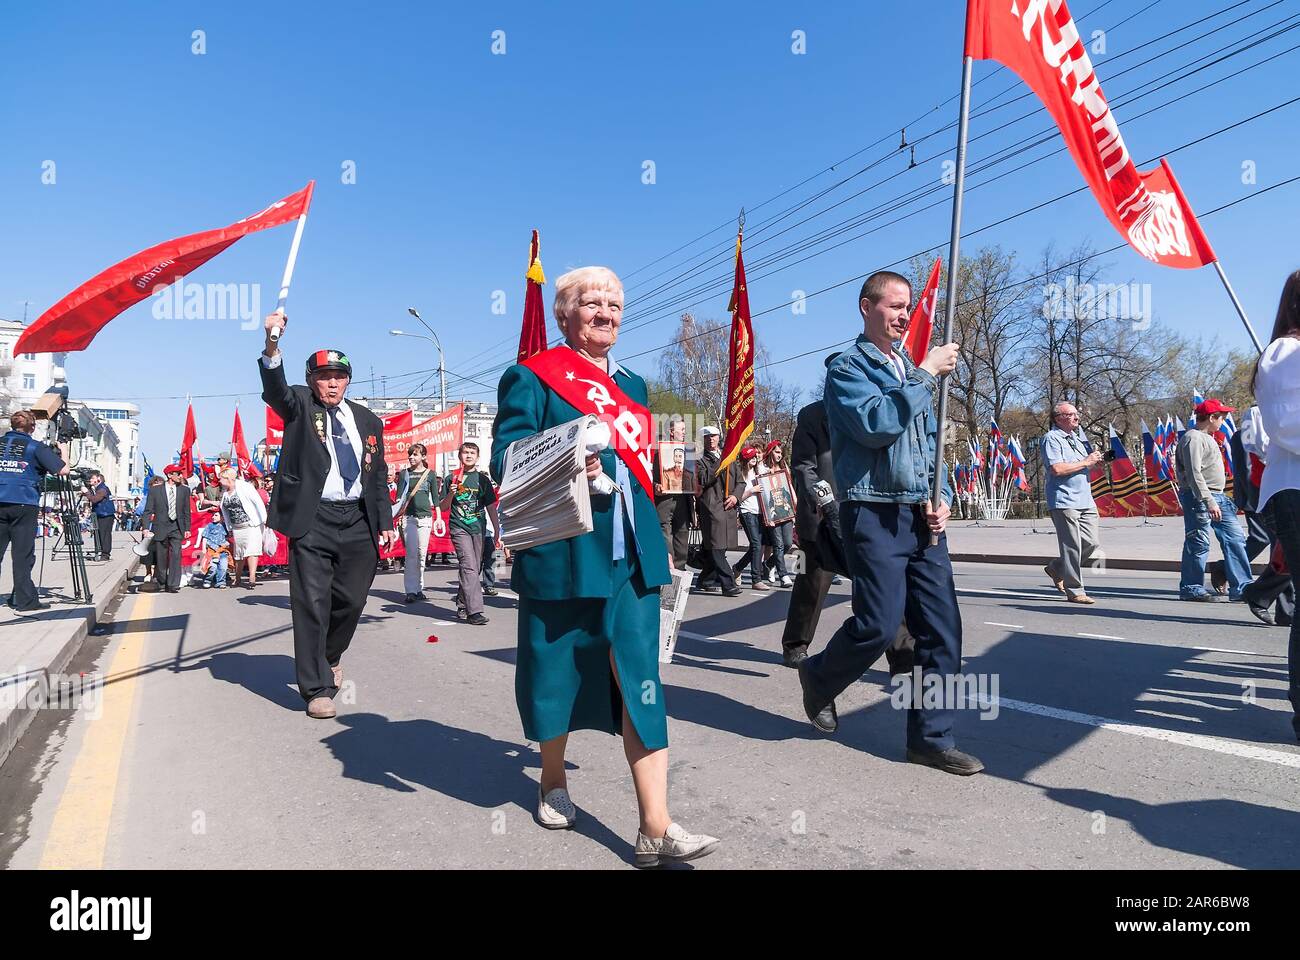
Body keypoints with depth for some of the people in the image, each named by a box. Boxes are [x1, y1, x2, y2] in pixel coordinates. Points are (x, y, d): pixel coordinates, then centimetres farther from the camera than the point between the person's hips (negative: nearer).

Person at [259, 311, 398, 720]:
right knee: (312, 603, -2)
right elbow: (276, 391, -18)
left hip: (358, 522, 4)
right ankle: (317, 688, 9)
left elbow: (379, 477, 15)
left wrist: (385, 523, 7)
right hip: (312, 520, -3)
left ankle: (329, 656, 37)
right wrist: (272, 345, -36)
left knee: (351, 600, 8)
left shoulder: (368, 421, 15)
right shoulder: (300, 405, 6)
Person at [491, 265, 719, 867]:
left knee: (640, 676, -2)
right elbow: (506, 459, -9)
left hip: (630, 551, 5)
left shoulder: (632, 386, 17)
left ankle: (655, 828, 0)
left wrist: (657, 540, 15)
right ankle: (553, 780, 36)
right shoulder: (532, 377, -1)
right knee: (556, 665, 10)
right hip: (562, 547, -4)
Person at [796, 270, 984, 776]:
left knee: (943, 626, 3)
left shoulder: (911, 370, 20)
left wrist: (941, 496, 6)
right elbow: (876, 423, -21)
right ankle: (819, 677, 21)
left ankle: (932, 737, 14)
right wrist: (926, 374, -14)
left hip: (922, 516, 7)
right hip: (875, 514, -7)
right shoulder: (848, 368, -2)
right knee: (879, 623, -9)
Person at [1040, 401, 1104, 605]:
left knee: (1093, 545, 6)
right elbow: (1057, 468, -19)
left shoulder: (1077, 436, 20)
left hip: (1086, 500, 8)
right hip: (1064, 501, -8)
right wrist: (1085, 462, -11)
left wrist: (1094, 460, 8)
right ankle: (1074, 592, 4)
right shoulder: (1051, 438, -7)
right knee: (1072, 547, -5)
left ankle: (1057, 569, 24)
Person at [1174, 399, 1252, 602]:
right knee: (1198, 543, -5)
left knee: (1235, 537, 8)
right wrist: (1208, 501, -26)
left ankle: (1241, 587, 12)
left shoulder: (1207, 438, 21)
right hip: (1199, 497, -10)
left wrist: (1216, 499, 18)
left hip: (1217, 497, 10)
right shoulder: (1193, 438, -12)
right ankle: (1191, 588, 4)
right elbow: (1194, 474, -21)